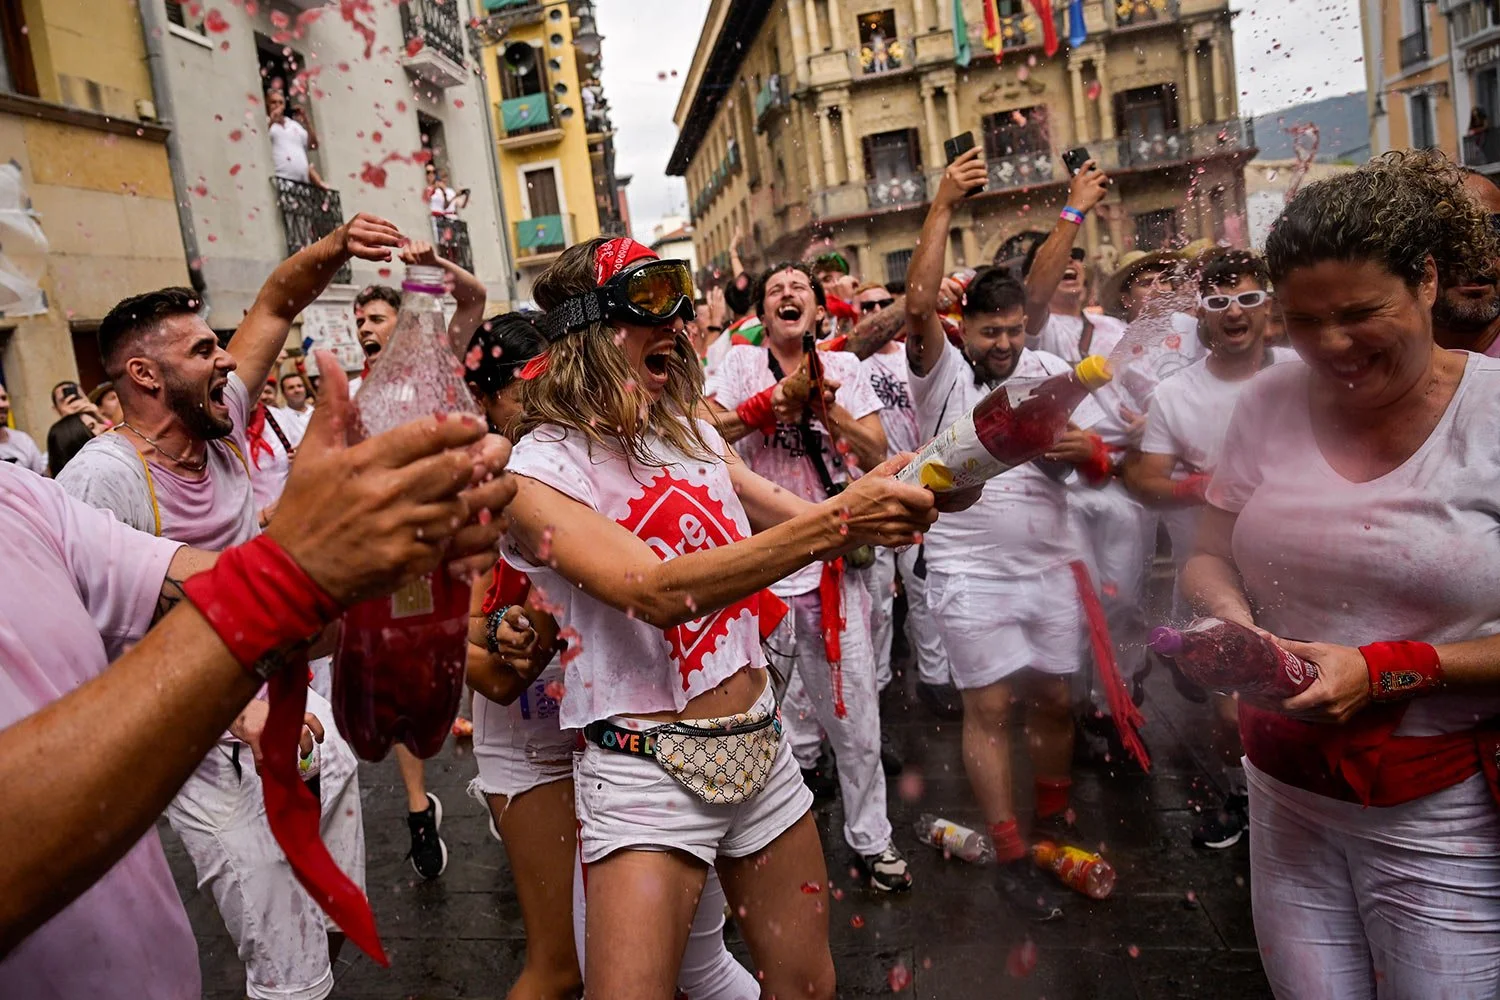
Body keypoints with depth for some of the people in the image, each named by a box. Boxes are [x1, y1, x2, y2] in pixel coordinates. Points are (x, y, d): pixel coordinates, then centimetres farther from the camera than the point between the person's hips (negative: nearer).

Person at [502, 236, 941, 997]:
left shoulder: (688, 431, 6)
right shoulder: (539, 471, -13)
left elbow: (800, 522, 9)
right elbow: (659, 592, -27)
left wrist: (879, 509, -12)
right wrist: (836, 518, -32)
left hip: (760, 747, 6)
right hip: (646, 771, -6)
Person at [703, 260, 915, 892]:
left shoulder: (843, 368, 7)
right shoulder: (742, 363, 3)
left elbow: (876, 455, 2)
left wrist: (824, 406, -12)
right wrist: (778, 399, -14)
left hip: (832, 559, 1)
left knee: (854, 708, 6)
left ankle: (869, 836, 22)